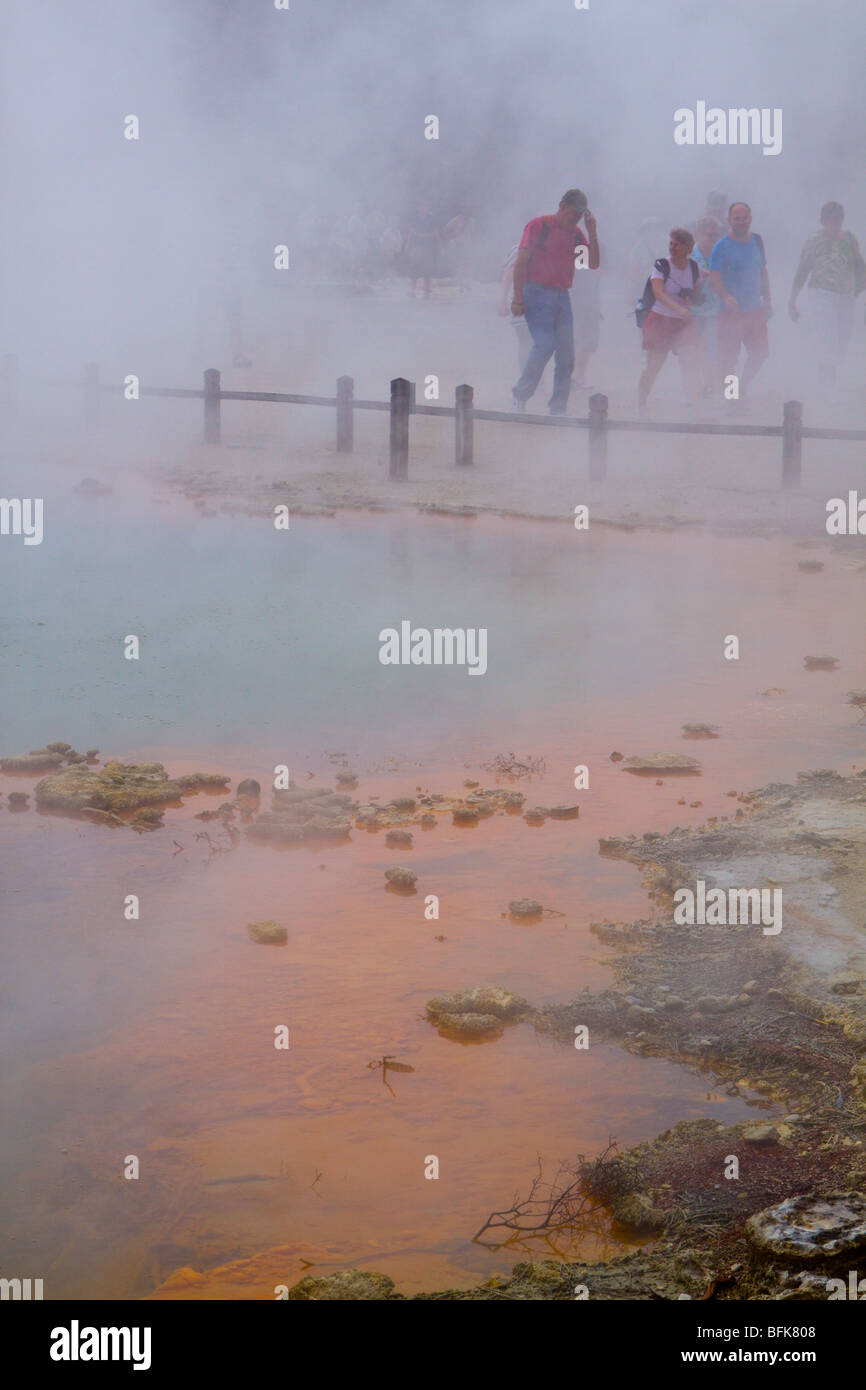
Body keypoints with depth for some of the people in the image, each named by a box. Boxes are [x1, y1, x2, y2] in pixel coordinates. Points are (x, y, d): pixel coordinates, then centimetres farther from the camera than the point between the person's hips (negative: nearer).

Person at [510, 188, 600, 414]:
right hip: (537, 292, -6)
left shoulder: (576, 234, 14)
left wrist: (592, 233, 0)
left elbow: (593, 264, 9)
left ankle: (558, 410, 8)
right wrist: (518, 297, -15)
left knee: (567, 353, 1)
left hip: (562, 296, 6)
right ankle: (520, 395, -7)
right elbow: (520, 262, -7)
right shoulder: (538, 225, -3)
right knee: (545, 344, -20)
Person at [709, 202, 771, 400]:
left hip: (755, 309, 5)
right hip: (731, 310, -5)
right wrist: (726, 296, -32)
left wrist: (767, 299, 15)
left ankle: (742, 390, 24)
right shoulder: (721, 247, -7)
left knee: (760, 352, 5)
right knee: (728, 358, -3)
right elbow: (714, 279, -14)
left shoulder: (756, 241, 10)